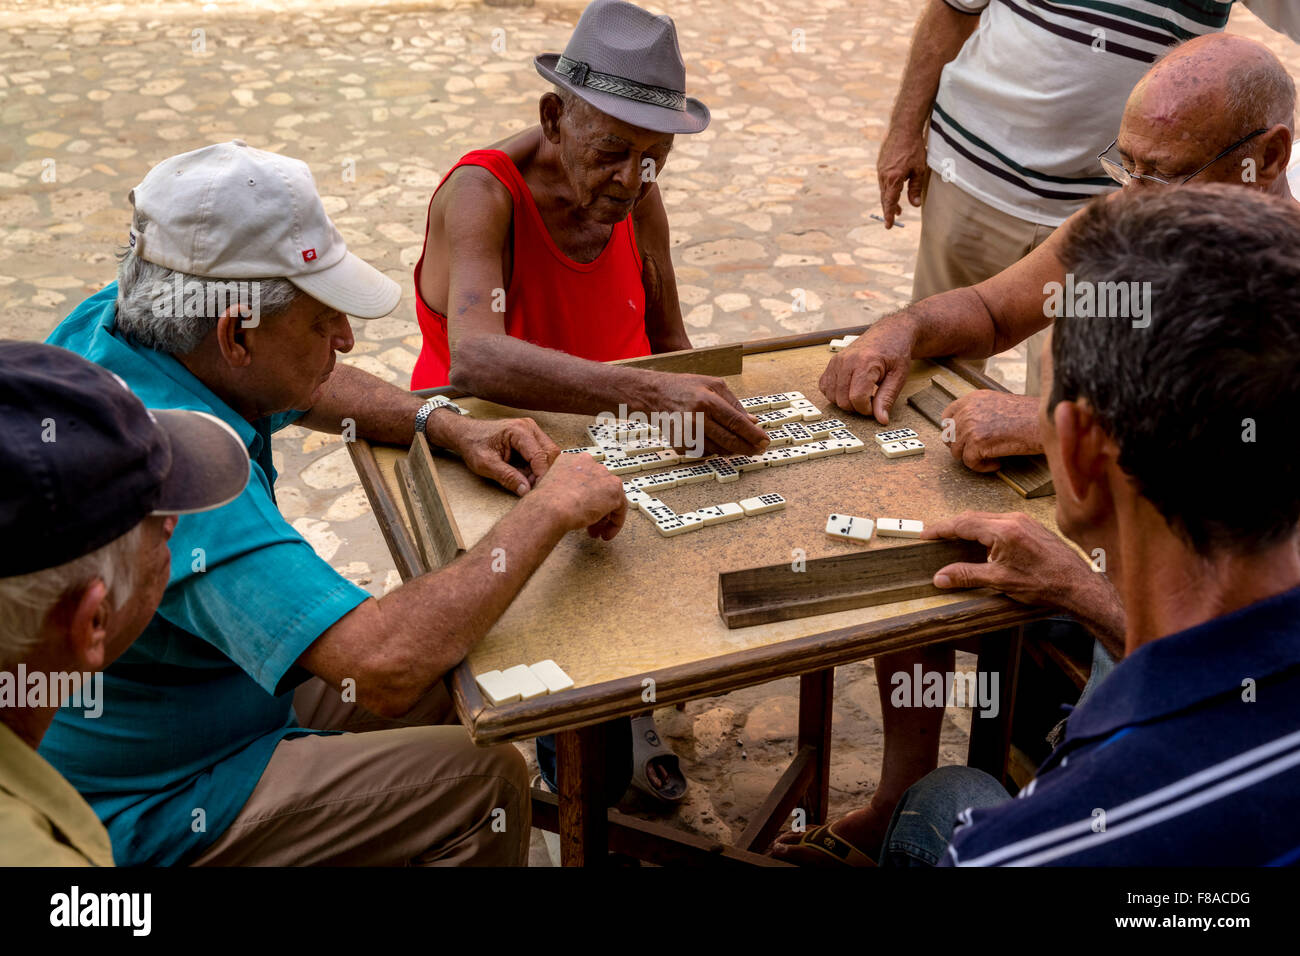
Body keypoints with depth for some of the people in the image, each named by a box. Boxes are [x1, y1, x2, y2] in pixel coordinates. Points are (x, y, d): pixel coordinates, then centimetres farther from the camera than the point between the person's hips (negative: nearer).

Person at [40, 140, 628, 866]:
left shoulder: (113, 320, -7)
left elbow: (302, 389, 13)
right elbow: (385, 663, -44)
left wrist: (449, 428, -2)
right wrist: (548, 510, -31)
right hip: (143, 810, -9)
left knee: (449, 686, 11)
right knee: (484, 780, -14)